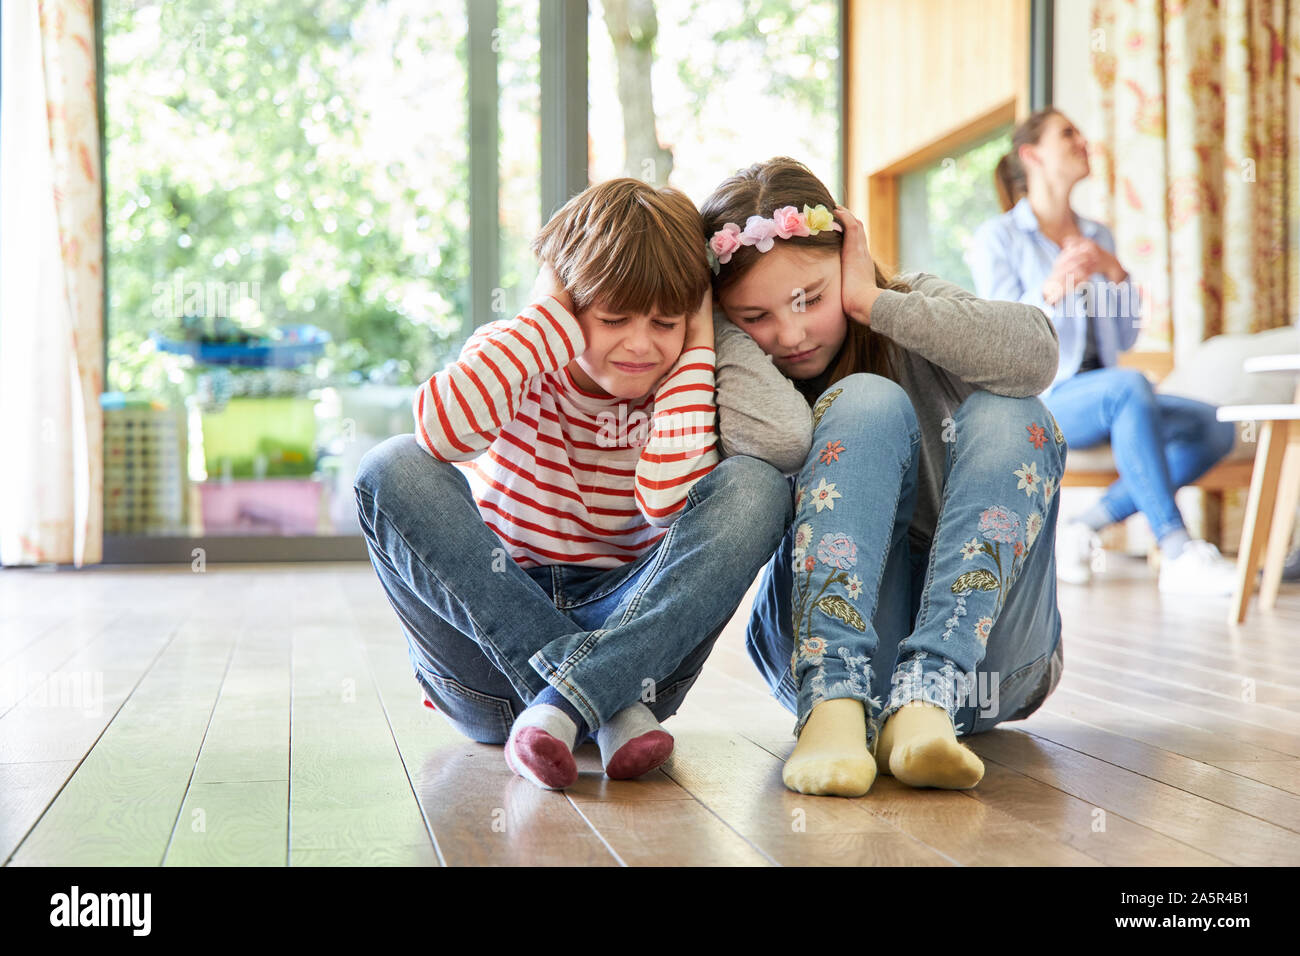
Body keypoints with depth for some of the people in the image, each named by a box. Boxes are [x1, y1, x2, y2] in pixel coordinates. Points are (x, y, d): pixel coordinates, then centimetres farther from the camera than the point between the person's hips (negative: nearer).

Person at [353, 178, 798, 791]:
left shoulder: (682, 395, -2)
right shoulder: (510, 361, -5)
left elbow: (669, 503, -26)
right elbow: (444, 432, -30)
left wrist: (695, 352, -16)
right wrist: (551, 317, -20)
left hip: (630, 633, 1)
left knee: (754, 488, -21)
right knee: (394, 470, -24)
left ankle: (558, 710, -34)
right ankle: (613, 710, -31)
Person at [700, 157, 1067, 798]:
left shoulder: (910, 315, 2)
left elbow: (1034, 352, -20)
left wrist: (872, 302, -16)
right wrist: (729, 328, -14)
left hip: (978, 636, 1)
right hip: (827, 635, -1)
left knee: (1006, 415, -22)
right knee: (868, 403, -22)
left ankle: (926, 699, -37)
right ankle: (832, 703, -40)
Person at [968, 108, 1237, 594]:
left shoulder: (1098, 237, 18)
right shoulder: (996, 238, -1)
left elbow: (1125, 337, 14)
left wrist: (1116, 275, -3)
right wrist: (1051, 292, -32)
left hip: (1099, 397, 7)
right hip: (1032, 401, -7)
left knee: (1215, 427, -17)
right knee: (1129, 386, -37)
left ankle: (1082, 530, -14)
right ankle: (1178, 556, -39)